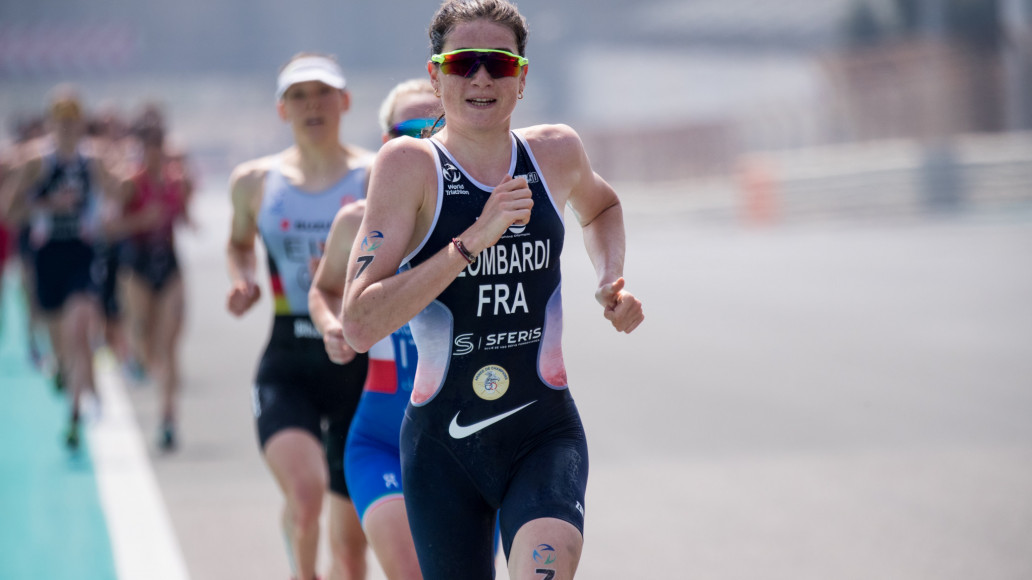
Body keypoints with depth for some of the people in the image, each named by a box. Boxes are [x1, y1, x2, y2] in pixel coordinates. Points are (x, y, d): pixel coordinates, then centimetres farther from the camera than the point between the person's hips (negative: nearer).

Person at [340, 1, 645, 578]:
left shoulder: (556, 152, 3)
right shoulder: (410, 164, -9)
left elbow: (600, 207, 31)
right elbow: (359, 326, -19)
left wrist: (612, 280, 11)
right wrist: (471, 242, -24)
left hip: (546, 431, 1)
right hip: (443, 444, -1)